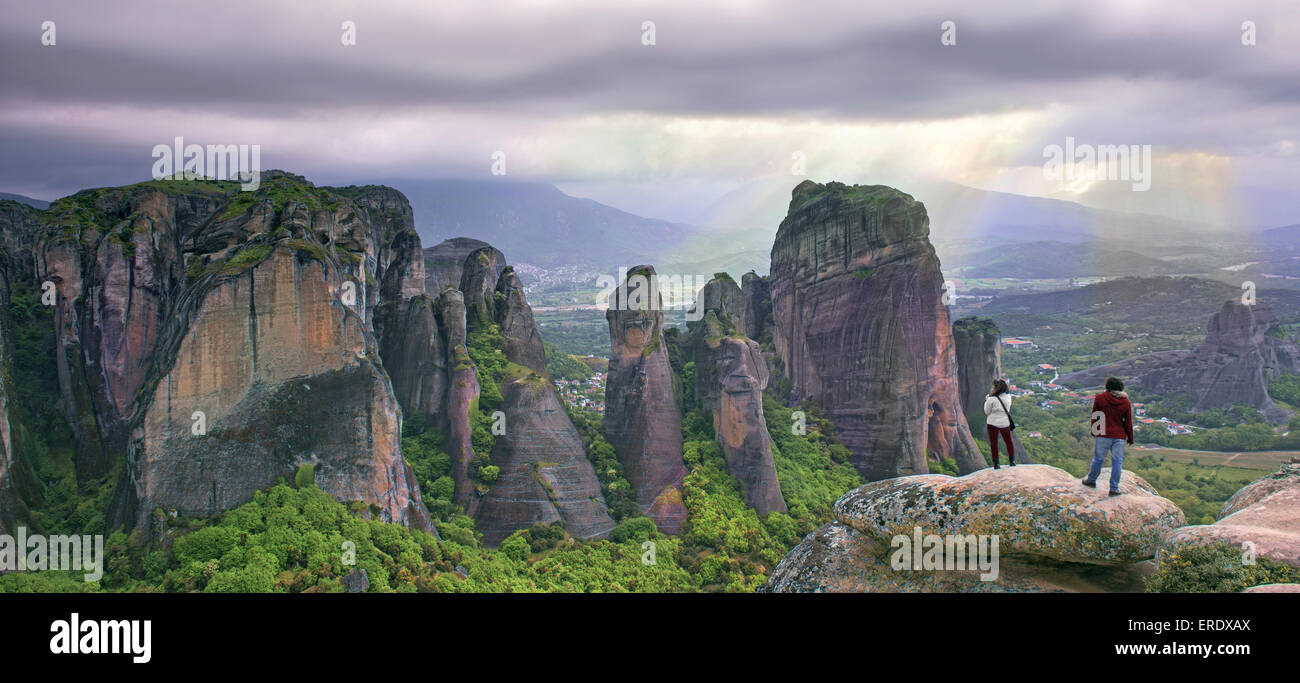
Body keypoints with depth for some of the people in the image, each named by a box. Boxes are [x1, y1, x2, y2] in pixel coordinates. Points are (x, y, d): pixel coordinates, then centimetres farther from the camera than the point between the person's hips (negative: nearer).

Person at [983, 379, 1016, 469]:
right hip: (1005, 423, 4)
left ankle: (996, 463, 9)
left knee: (994, 444, 8)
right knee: (1008, 442, 20)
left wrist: (986, 400, -1)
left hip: (993, 423, -4)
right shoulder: (1008, 396, -7)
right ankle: (1012, 461, 27)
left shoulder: (992, 399, -21)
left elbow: (986, 412, -10)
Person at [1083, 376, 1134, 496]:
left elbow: (1094, 417, 2)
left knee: (1098, 458, 14)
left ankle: (1091, 480, 31)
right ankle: (1114, 488, 8)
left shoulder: (1099, 398, -5)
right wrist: (1130, 439, 13)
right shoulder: (1126, 403, -1)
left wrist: (1094, 432, 15)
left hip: (1102, 435, -1)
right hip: (1119, 437, 1)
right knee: (1117, 461, 7)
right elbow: (1128, 423, 4)